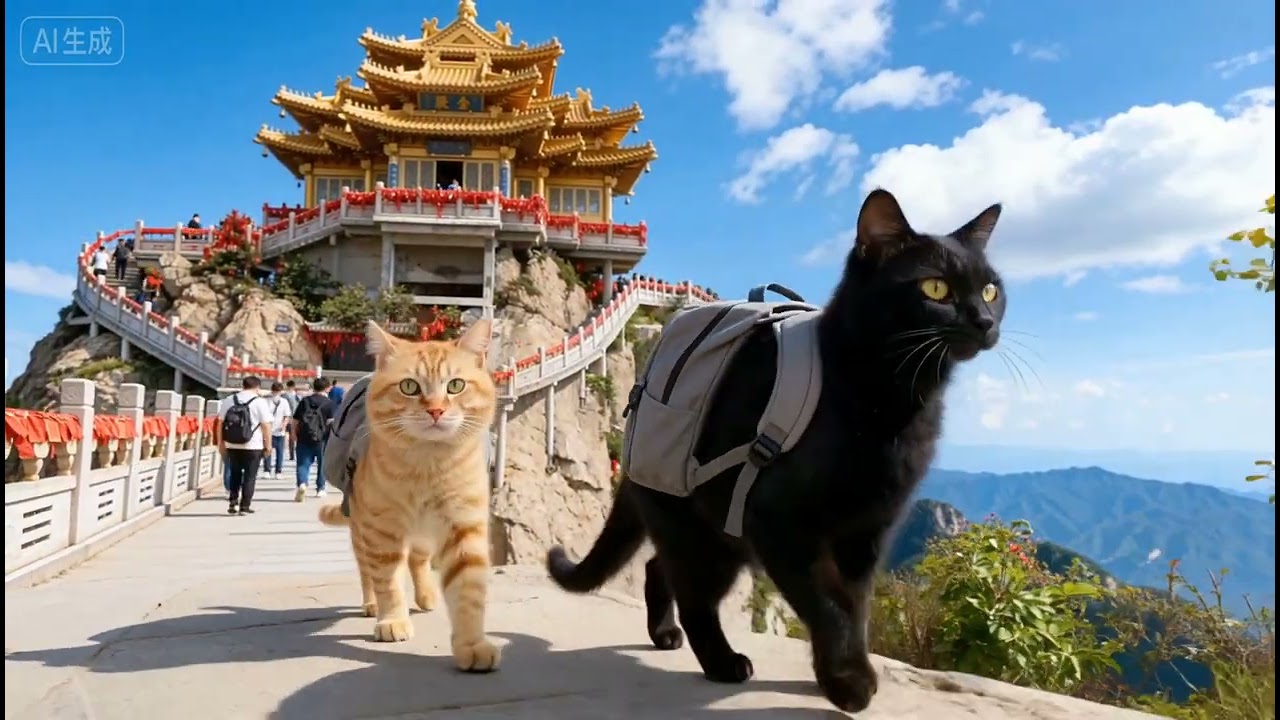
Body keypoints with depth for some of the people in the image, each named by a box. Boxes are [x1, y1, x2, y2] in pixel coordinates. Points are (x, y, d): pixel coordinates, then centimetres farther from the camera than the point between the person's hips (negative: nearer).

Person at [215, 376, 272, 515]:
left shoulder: (228, 401, 5)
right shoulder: (259, 402, -7)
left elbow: (220, 423, 8)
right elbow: (266, 426, -10)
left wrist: (220, 442, 16)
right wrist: (268, 446, -3)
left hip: (232, 445, 4)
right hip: (253, 446, -4)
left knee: (235, 473, 19)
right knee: (250, 476, 6)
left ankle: (233, 503, 15)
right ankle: (245, 506, 6)